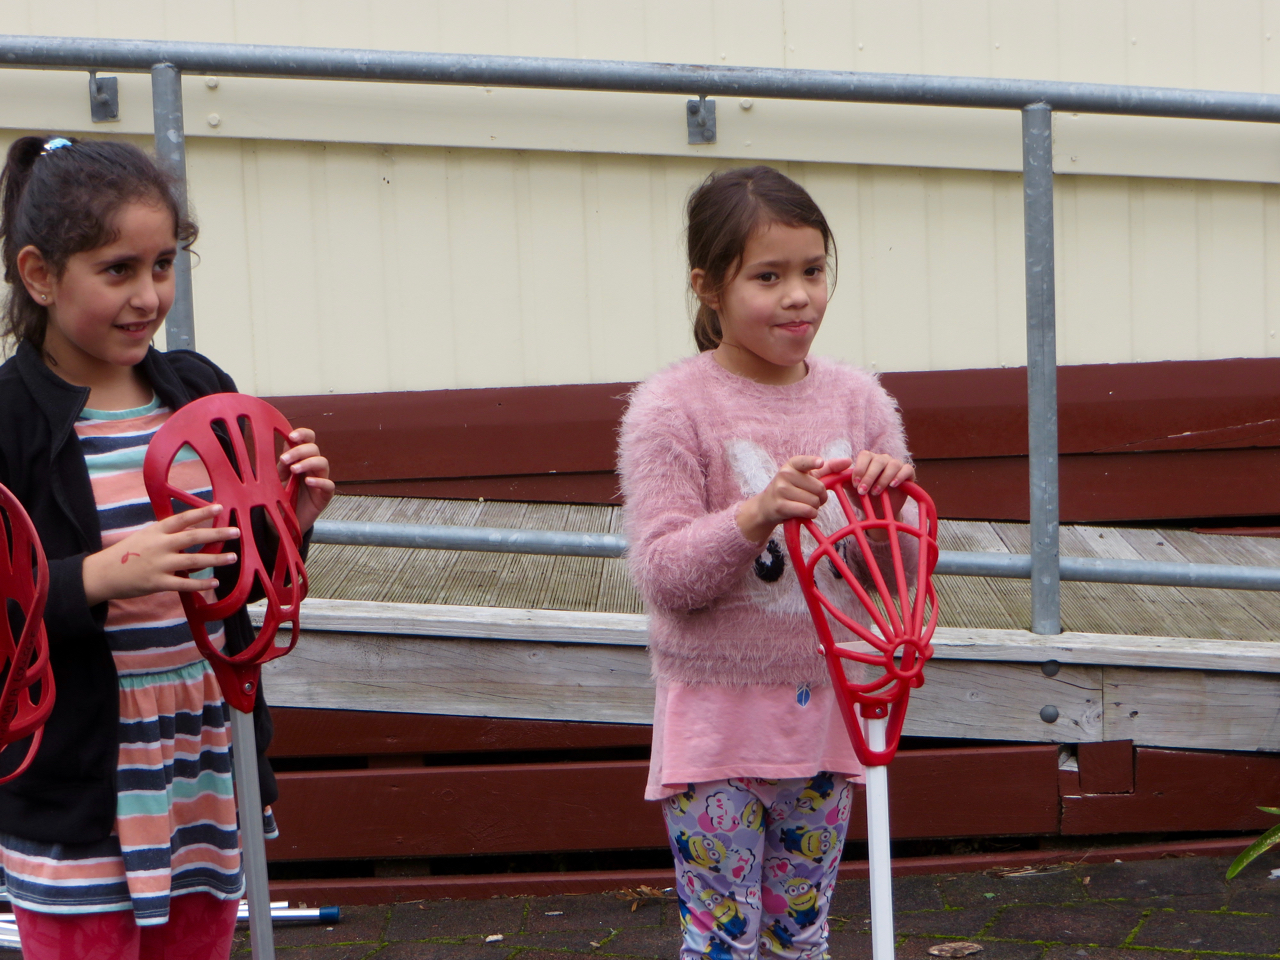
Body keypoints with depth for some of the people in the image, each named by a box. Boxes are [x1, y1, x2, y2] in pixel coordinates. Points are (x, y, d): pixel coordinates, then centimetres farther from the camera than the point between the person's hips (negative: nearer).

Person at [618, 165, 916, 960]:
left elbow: (892, 570, 5)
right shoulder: (673, 408, -11)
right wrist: (755, 517, -29)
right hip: (717, 716, -4)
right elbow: (663, 576, -14)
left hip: (824, 710, 4)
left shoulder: (858, 400, 3)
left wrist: (890, 502, -16)